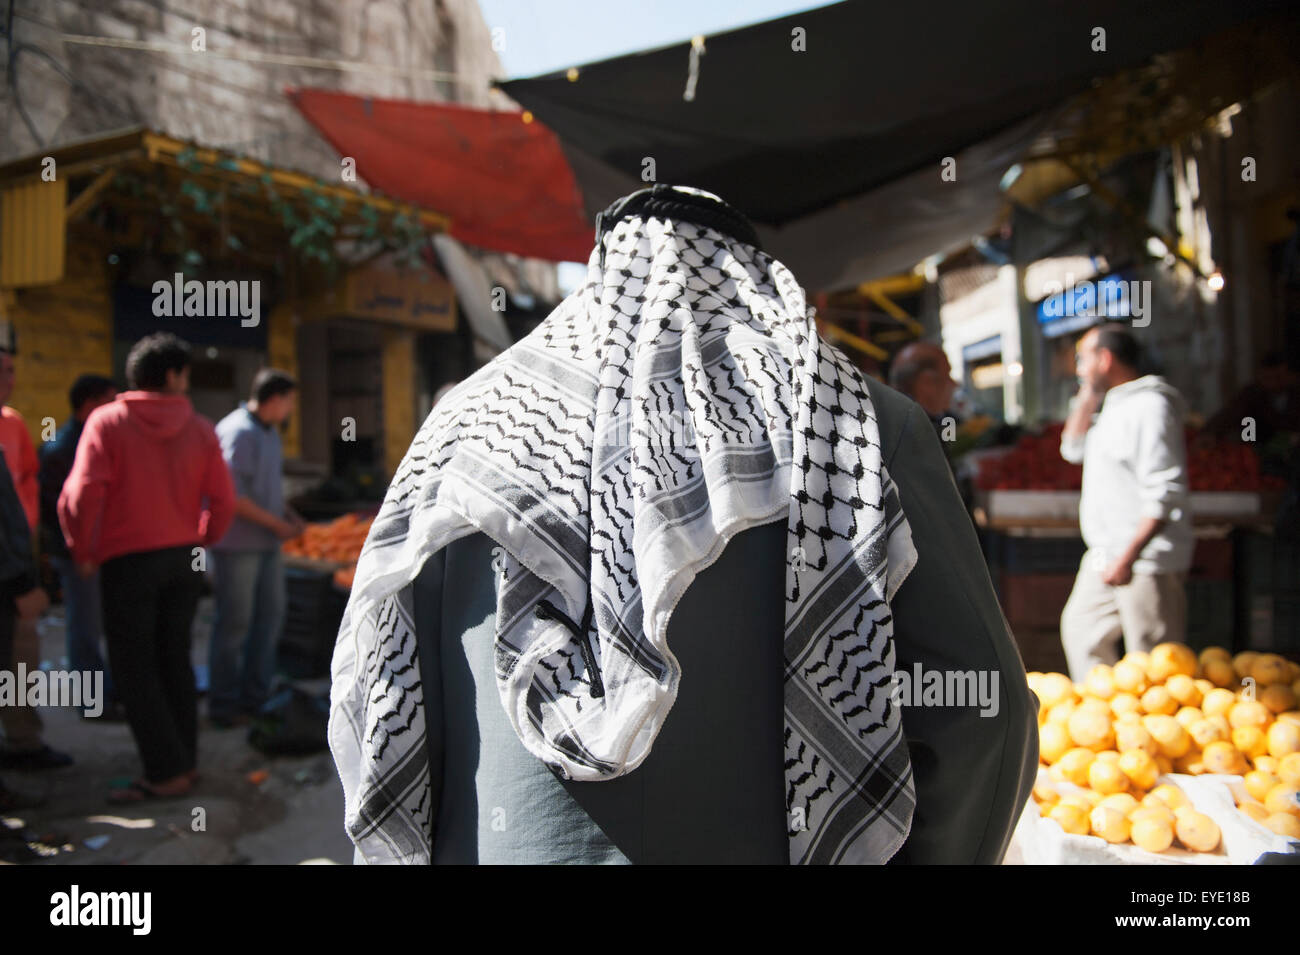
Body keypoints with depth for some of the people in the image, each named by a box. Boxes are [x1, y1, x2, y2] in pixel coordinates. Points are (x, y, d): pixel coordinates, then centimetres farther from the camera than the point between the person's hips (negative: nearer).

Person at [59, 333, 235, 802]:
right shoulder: (200, 429, 2)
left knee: (133, 666, 4)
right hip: (184, 560, 4)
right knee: (174, 659, 15)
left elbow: (82, 495, -16)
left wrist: (83, 552, -1)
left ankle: (167, 771, 3)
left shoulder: (106, 422, -7)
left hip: (128, 559, -4)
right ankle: (184, 760, 22)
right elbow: (223, 501, 0)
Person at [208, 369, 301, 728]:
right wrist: (277, 524, -15)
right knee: (234, 622, -1)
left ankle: (254, 696, 20)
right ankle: (223, 704, 12)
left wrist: (288, 514, 7)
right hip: (236, 542, -9)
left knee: (270, 614, 10)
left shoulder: (268, 432, 13)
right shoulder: (238, 432, -17)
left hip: (266, 543, 9)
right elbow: (231, 495, -22)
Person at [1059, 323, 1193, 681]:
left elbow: (1165, 494, -22)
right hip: (1105, 557, 10)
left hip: (1147, 560, -10)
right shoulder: (1115, 407, 14)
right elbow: (1074, 448, 26)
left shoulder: (1149, 407, -16)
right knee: (1081, 629, 18)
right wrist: (1087, 396, 13)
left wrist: (1128, 557, -25)